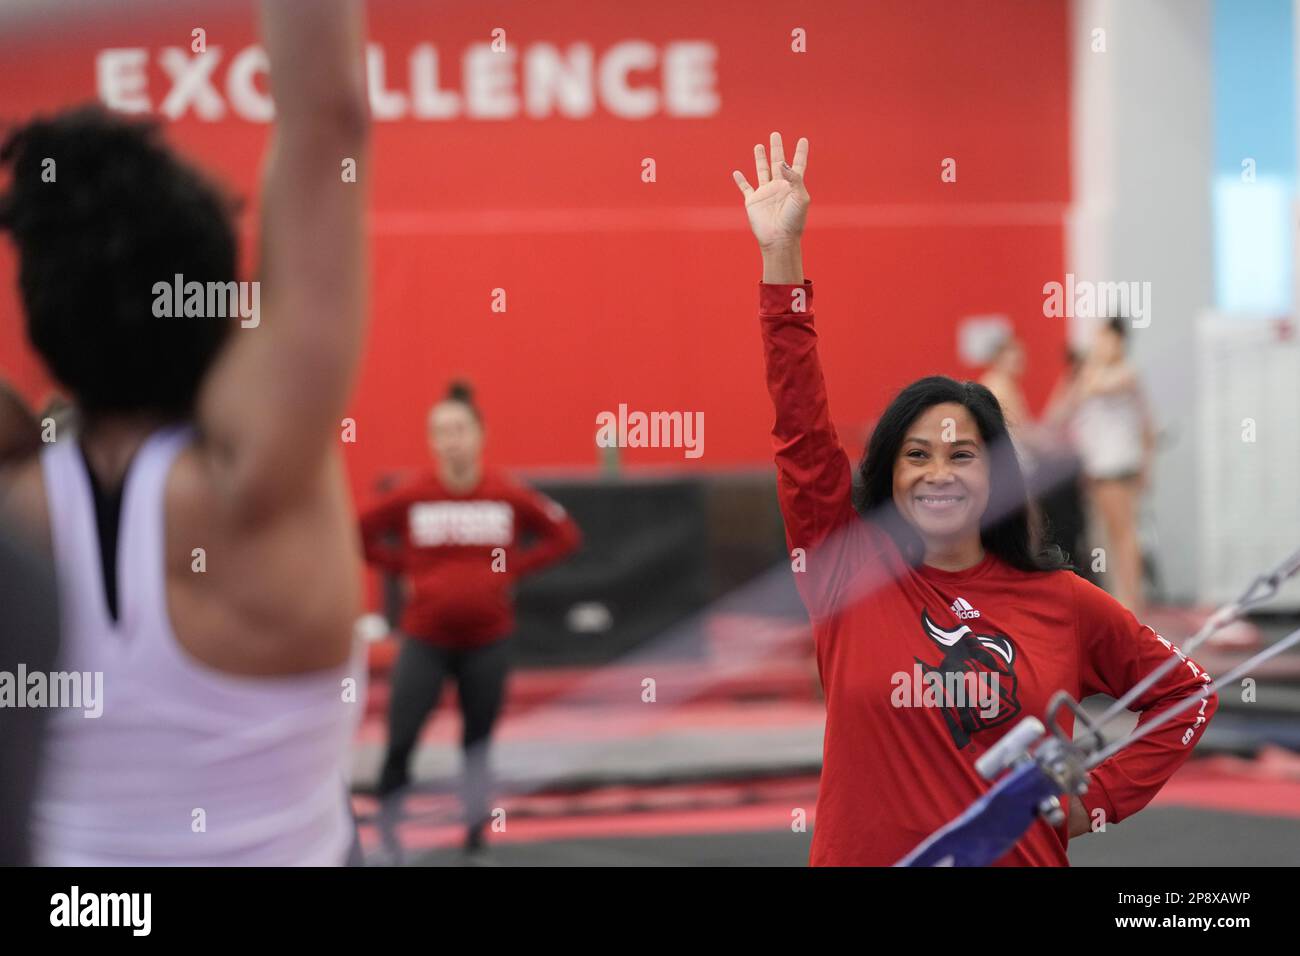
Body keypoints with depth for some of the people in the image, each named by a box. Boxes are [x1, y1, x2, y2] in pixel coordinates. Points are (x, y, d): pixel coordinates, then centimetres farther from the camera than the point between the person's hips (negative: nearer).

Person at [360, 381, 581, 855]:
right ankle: (386, 836, 3)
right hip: (424, 641, -1)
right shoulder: (411, 497, -7)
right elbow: (360, 534, 5)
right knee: (399, 742, -9)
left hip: (487, 642, 1)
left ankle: (477, 835, 23)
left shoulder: (509, 496, -6)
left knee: (477, 746, 10)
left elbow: (564, 535, 5)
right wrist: (406, 568, -4)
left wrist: (513, 569, -4)